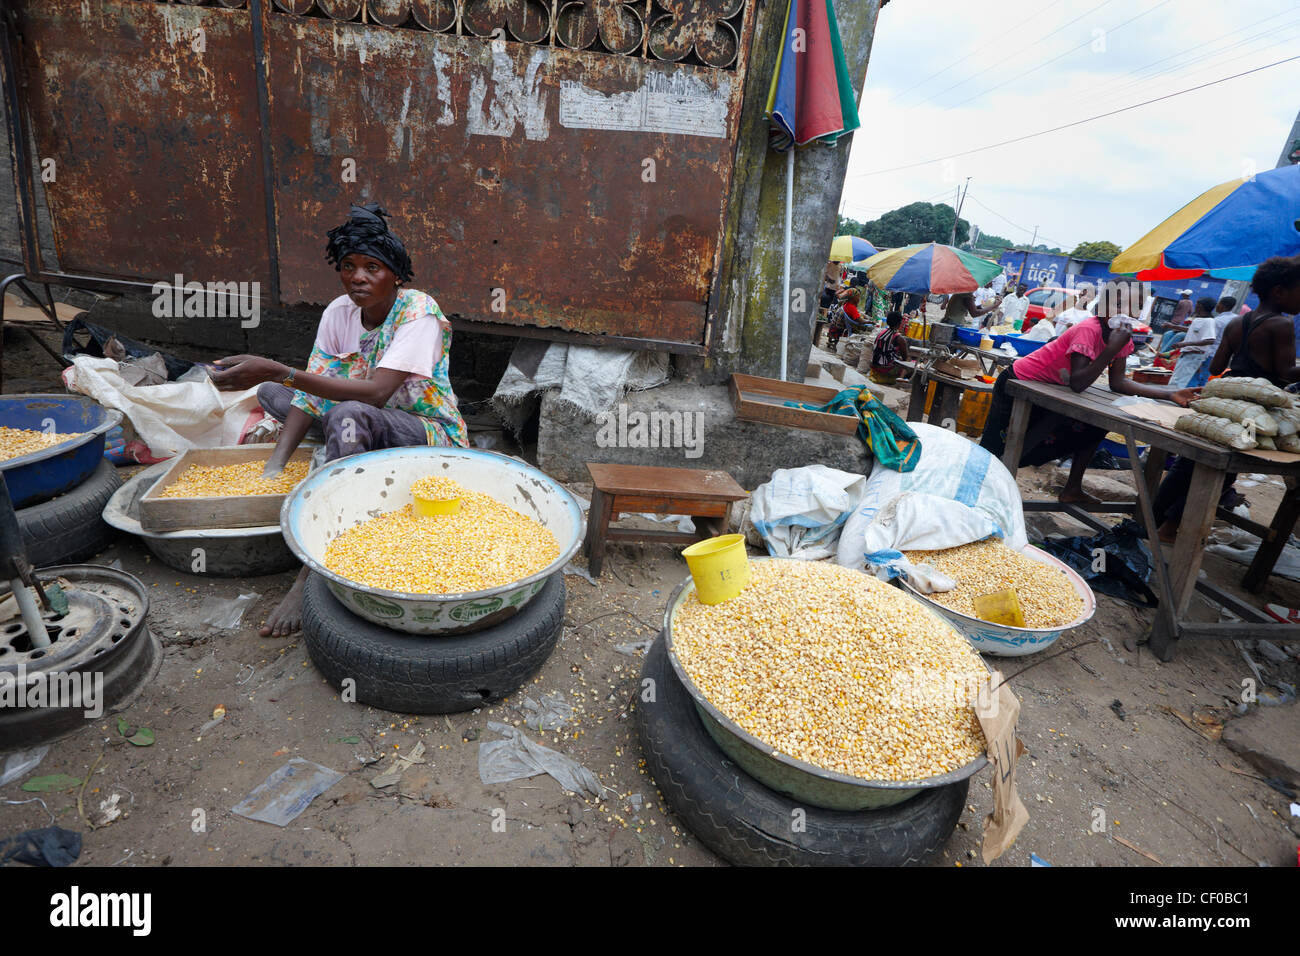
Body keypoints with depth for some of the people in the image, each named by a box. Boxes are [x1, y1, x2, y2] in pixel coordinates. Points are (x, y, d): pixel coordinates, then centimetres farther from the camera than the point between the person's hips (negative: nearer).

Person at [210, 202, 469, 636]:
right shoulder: (339, 312, -1)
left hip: (431, 434, -7)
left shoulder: (418, 312, -20)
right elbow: (311, 392, -5)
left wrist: (277, 370, -37)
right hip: (371, 431, 7)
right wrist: (276, 464, -18)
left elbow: (376, 392, -33)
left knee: (350, 414, -37)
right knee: (270, 392, 6)